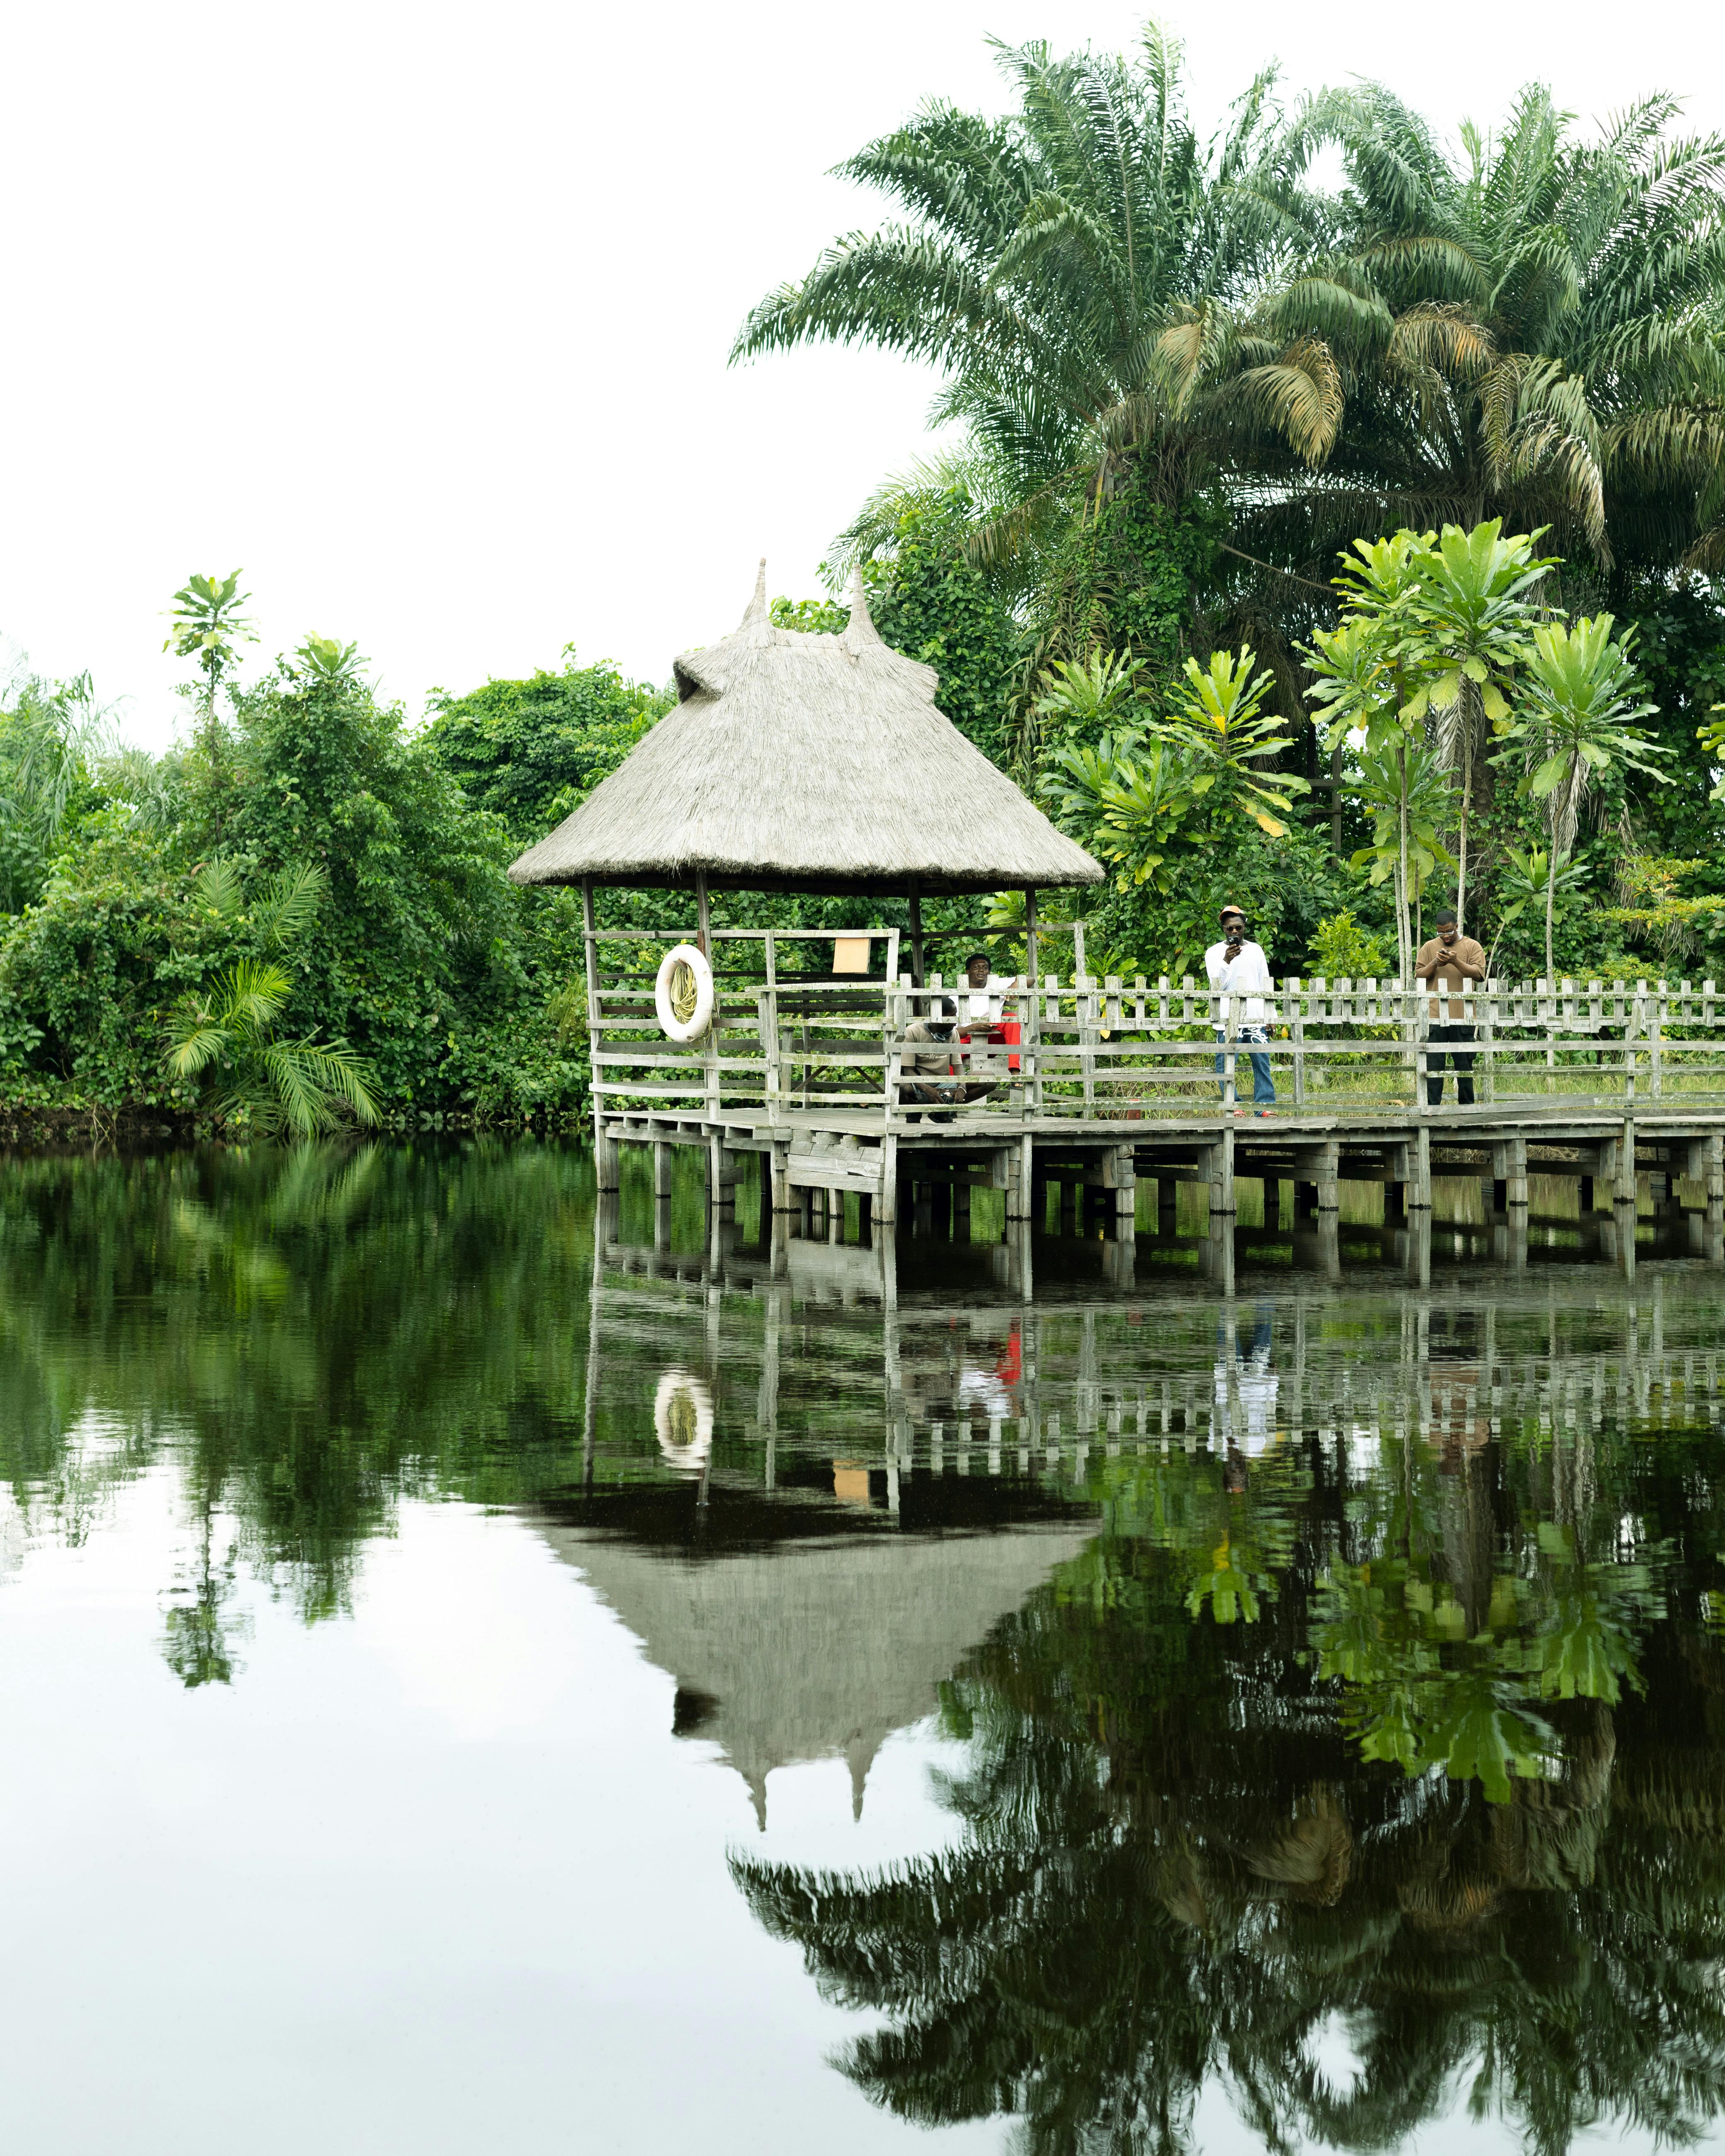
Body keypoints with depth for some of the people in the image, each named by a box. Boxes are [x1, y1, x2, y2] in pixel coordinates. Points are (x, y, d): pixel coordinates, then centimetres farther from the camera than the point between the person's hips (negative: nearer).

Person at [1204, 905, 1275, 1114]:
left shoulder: (1256, 950, 14)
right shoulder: (1214, 953, 4)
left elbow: (1266, 986, 16)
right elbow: (1217, 986, -7)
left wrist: (1271, 1018, 11)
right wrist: (1226, 961, -21)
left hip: (1256, 1018, 2)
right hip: (1227, 1019, -2)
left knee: (1262, 1062, -3)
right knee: (1226, 1064, -7)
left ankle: (1265, 1105, -2)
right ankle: (1234, 1105, -1)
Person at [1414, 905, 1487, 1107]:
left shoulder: (1472, 947, 6)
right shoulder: (1429, 947, 13)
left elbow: (1479, 974, -6)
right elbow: (1419, 976, 8)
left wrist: (1456, 961, -18)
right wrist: (1435, 964, -10)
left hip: (1462, 1017, -1)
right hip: (1435, 1017, 1)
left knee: (1464, 1064, 4)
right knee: (1433, 1064, -2)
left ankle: (1466, 1105, 12)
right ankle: (1432, 1105, 0)